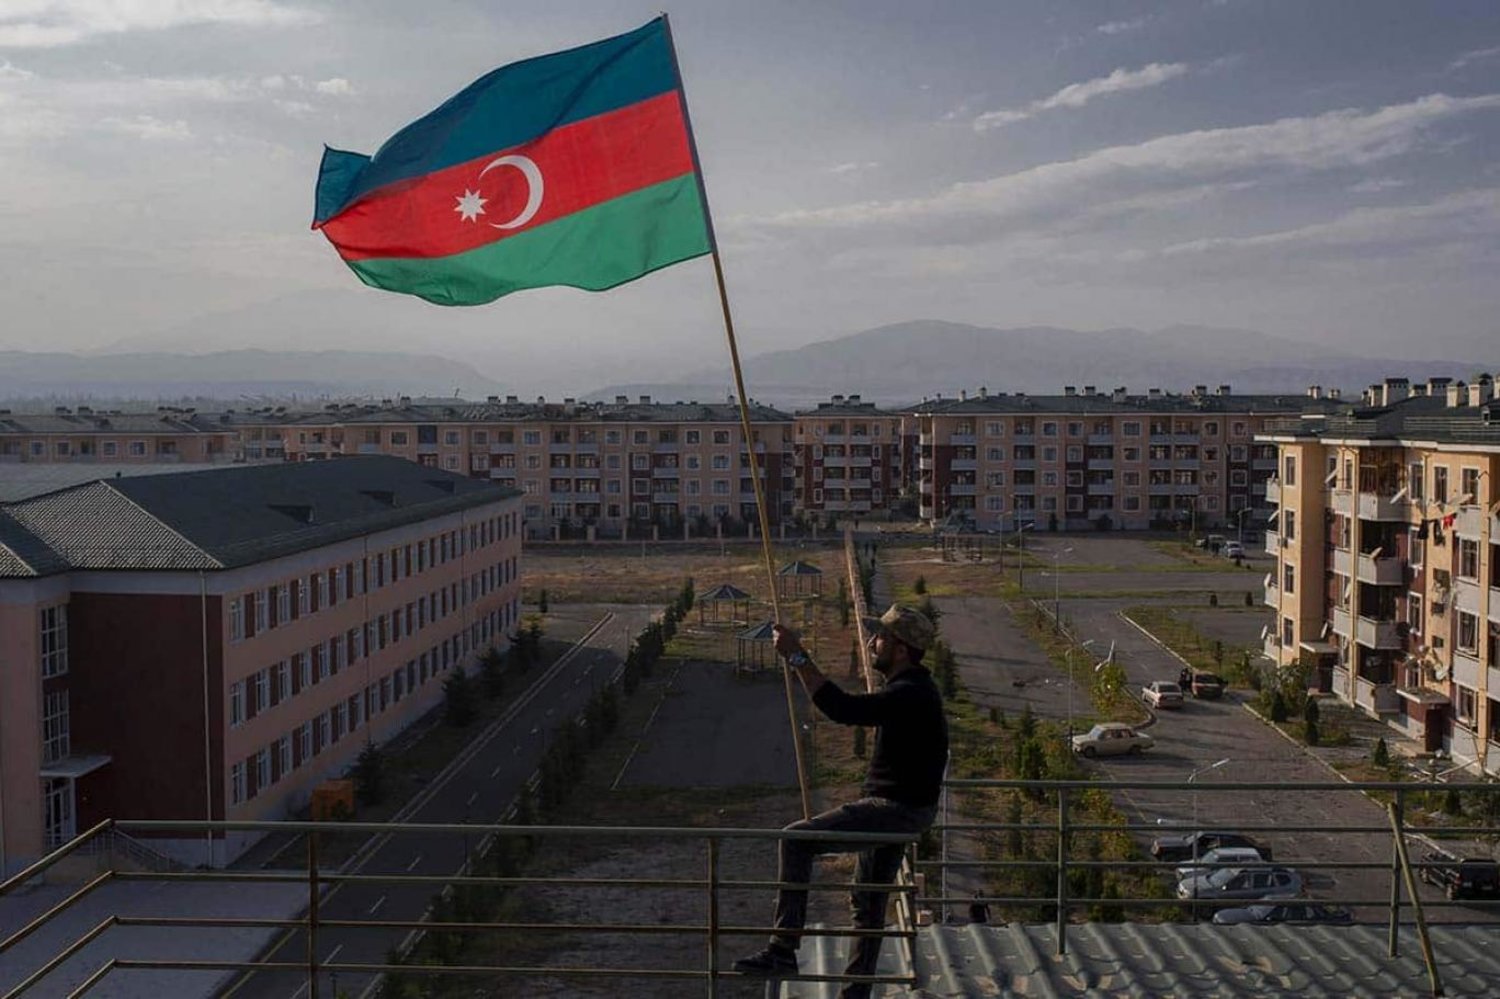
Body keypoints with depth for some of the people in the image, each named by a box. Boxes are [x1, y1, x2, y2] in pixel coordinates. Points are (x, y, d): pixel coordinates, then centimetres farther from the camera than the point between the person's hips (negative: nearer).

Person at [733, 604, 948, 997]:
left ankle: (783, 949, -14)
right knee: (868, 902, 19)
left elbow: (844, 709, -35)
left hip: (897, 810, -11)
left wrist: (798, 658, -32)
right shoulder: (914, 688, 10)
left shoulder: (909, 695, -24)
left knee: (796, 839, -16)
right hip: (899, 809, 11)